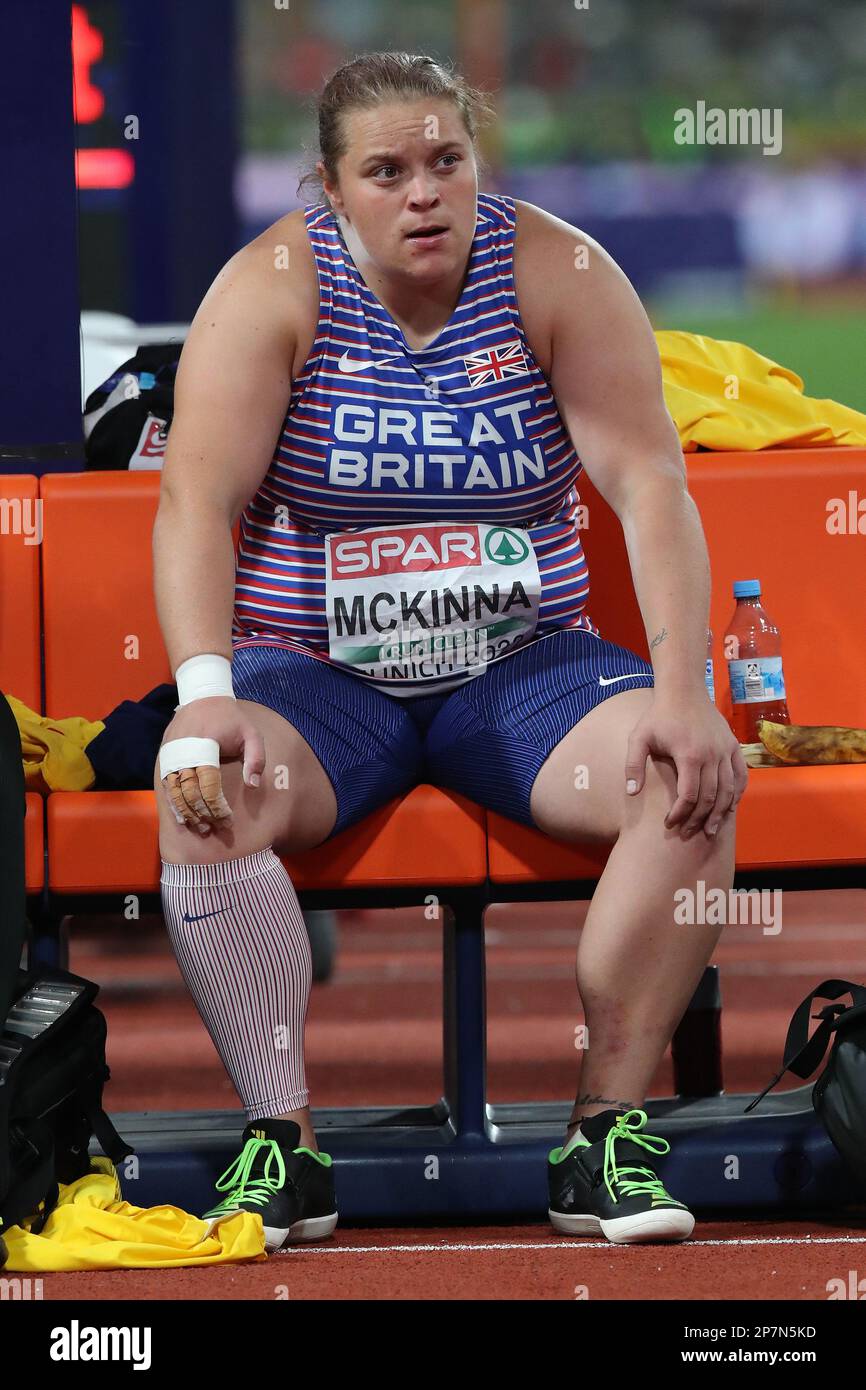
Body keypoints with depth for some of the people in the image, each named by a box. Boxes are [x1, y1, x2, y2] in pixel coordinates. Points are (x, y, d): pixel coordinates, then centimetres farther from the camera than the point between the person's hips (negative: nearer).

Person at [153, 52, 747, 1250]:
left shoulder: (558, 274, -4)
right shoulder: (276, 286, -7)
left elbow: (650, 481, -10)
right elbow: (200, 499, -14)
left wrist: (683, 693, -22)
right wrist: (205, 693, -30)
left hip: (523, 667, 1)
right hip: (320, 677, -1)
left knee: (696, 780, -27)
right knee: (203, 793, -33)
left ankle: (610, 1132, -19)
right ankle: (282, 1141, -25)